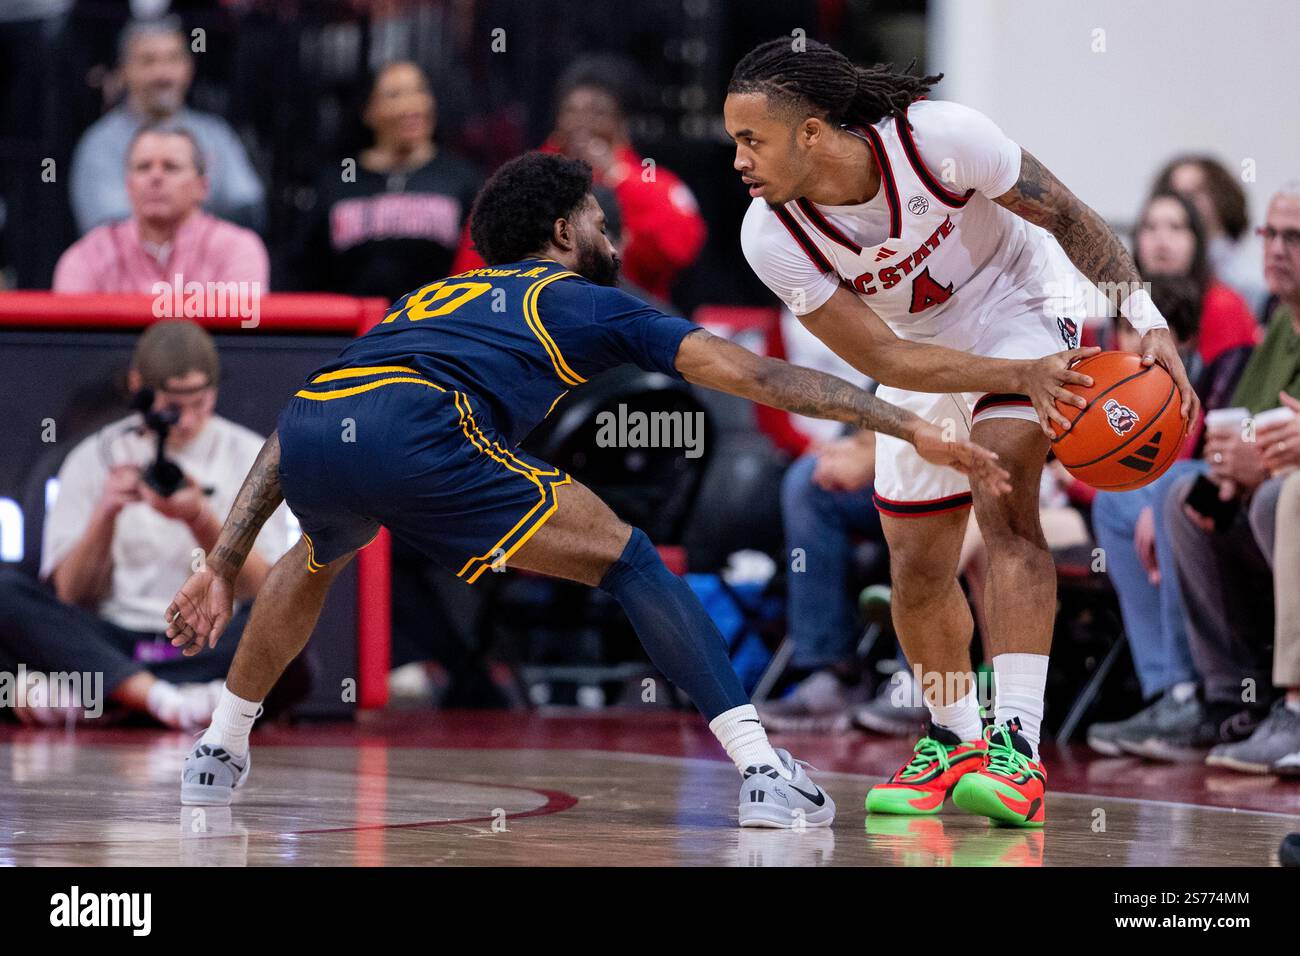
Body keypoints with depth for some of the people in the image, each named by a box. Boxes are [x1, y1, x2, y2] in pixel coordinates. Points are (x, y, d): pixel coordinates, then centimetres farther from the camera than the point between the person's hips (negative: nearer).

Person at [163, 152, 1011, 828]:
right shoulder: (587, 304, 26)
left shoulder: (426, 299, 40)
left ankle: (218, 753, 43)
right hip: (415, 434, -5)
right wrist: (916, 430, 19)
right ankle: (764, 771, -3)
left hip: (310, 437, 5)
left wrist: (223, 569, 38)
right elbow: (751, 375, 19)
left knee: (318, 557, 40)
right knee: (628, 559, 8)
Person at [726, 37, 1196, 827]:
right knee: (919, 570, 8)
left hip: (1017, 298, -4)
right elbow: (883, 358, -24)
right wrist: (1022, 377, -34)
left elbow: (1064, 213, -17)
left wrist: (1149, 321, -22)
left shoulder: (940, 138, -33)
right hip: (922, 353, 4)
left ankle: (1018, 746, -30)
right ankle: (955, 742, 33)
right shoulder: (772, 236, -26)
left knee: (1004, 502, -25)